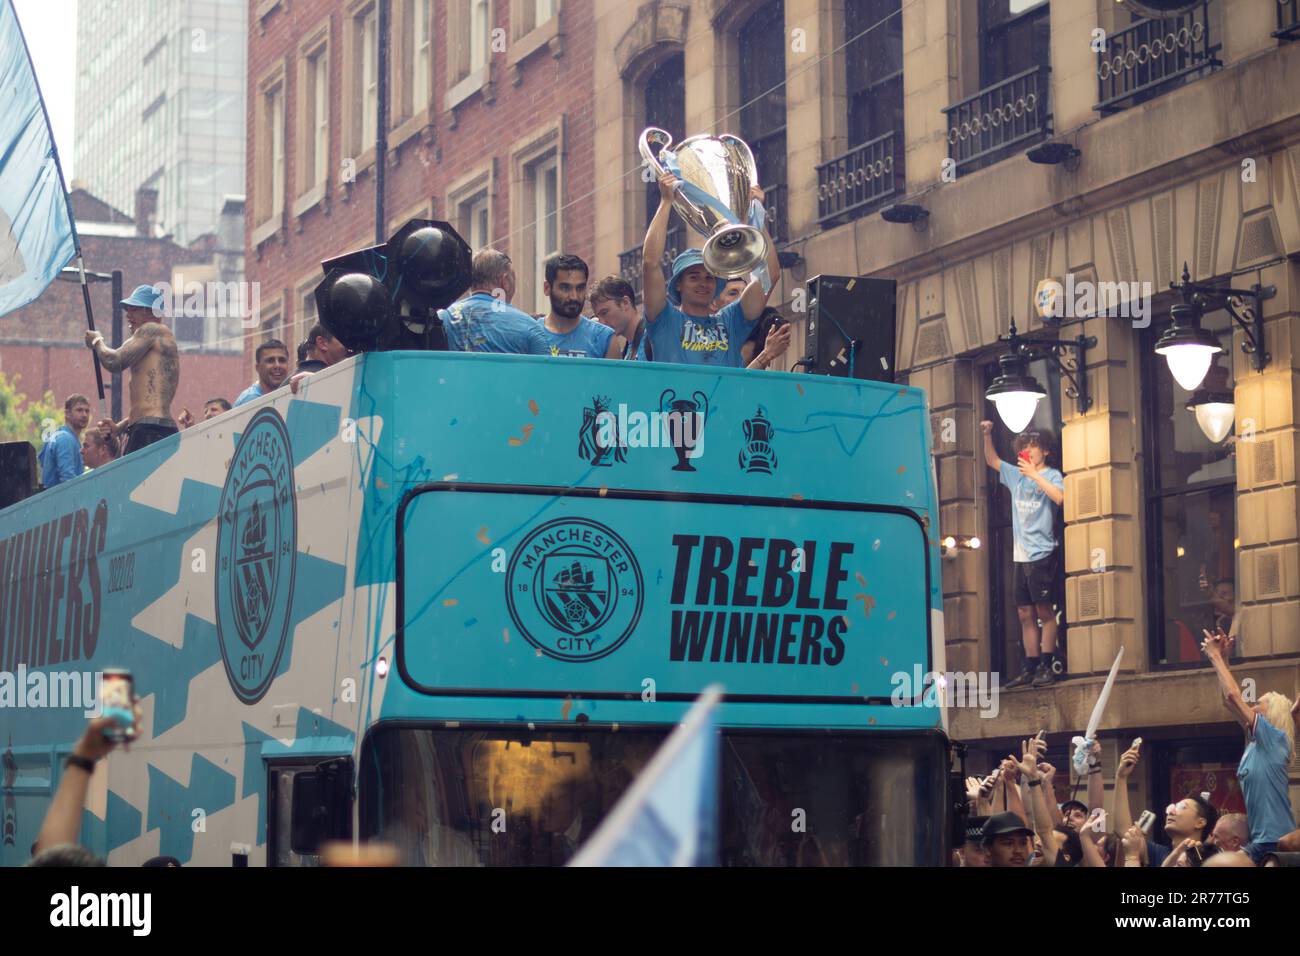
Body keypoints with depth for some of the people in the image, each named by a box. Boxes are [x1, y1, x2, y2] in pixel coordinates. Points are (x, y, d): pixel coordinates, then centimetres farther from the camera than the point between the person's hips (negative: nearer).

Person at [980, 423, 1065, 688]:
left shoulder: (1051, 475, -1)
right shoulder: (1017, 475, 17)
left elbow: (1059, 497, -21)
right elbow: (992, 461, 27)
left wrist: (1034, 475, -19)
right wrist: (987, 435, 13)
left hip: (1042, 553, -7)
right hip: (1021, 555, 7)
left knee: (1044, 610, -7)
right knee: (1025, 613, 5)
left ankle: (1047, 666, -7)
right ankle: (1030, 668, 8)